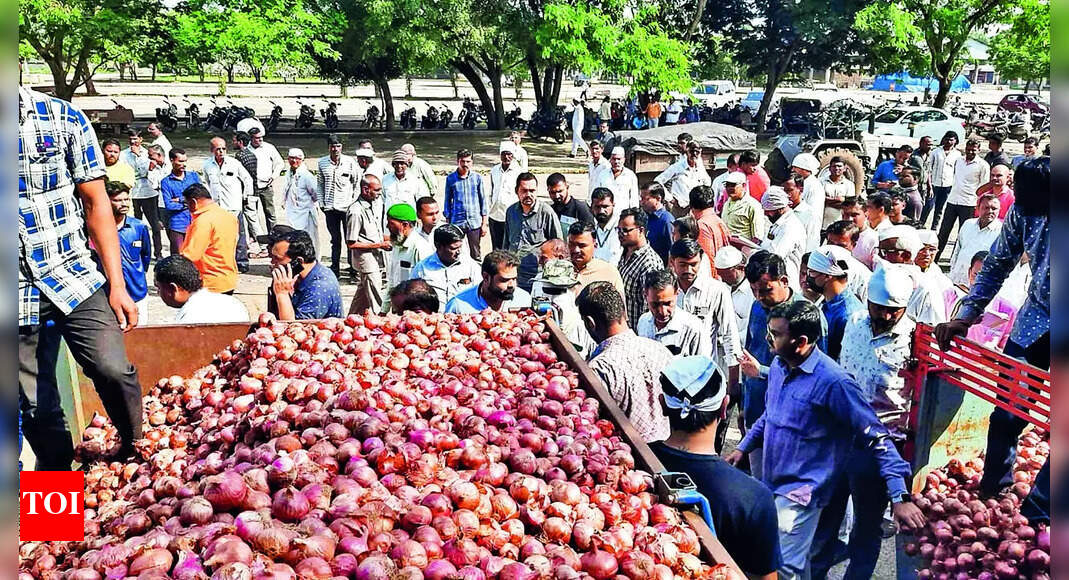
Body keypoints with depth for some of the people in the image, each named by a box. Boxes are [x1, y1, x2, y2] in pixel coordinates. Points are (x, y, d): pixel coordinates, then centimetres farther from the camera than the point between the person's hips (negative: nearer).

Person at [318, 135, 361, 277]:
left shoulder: (350, 162, -4)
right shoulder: (322, 162, 5)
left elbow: (358, 182, 2)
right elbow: (320, 184, 12)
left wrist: (354, 202, -3)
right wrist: (321, 202, 6)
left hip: (347, 206, -2)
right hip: (330, 208, 2)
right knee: (335, 239, 8)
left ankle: (354, 266, 13)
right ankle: (335, 268, 16)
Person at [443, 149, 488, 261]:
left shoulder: (477, 178, 0)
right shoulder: (450, 179, 1)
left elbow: (484, 200, 5)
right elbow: (447, 201, 8)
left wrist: (484, 223, 2)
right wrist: (447, 223, 6)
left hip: (475, 222, 0)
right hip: (456, 222, 0)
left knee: (476, 254, 7)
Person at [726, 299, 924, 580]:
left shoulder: (833, 382, -23)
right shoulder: (778, 366, 2)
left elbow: (876, 439, -20)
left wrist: (900, 497, -23)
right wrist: (743, 448, 19)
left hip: (801, 494, -8)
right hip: (771, 484, 8)